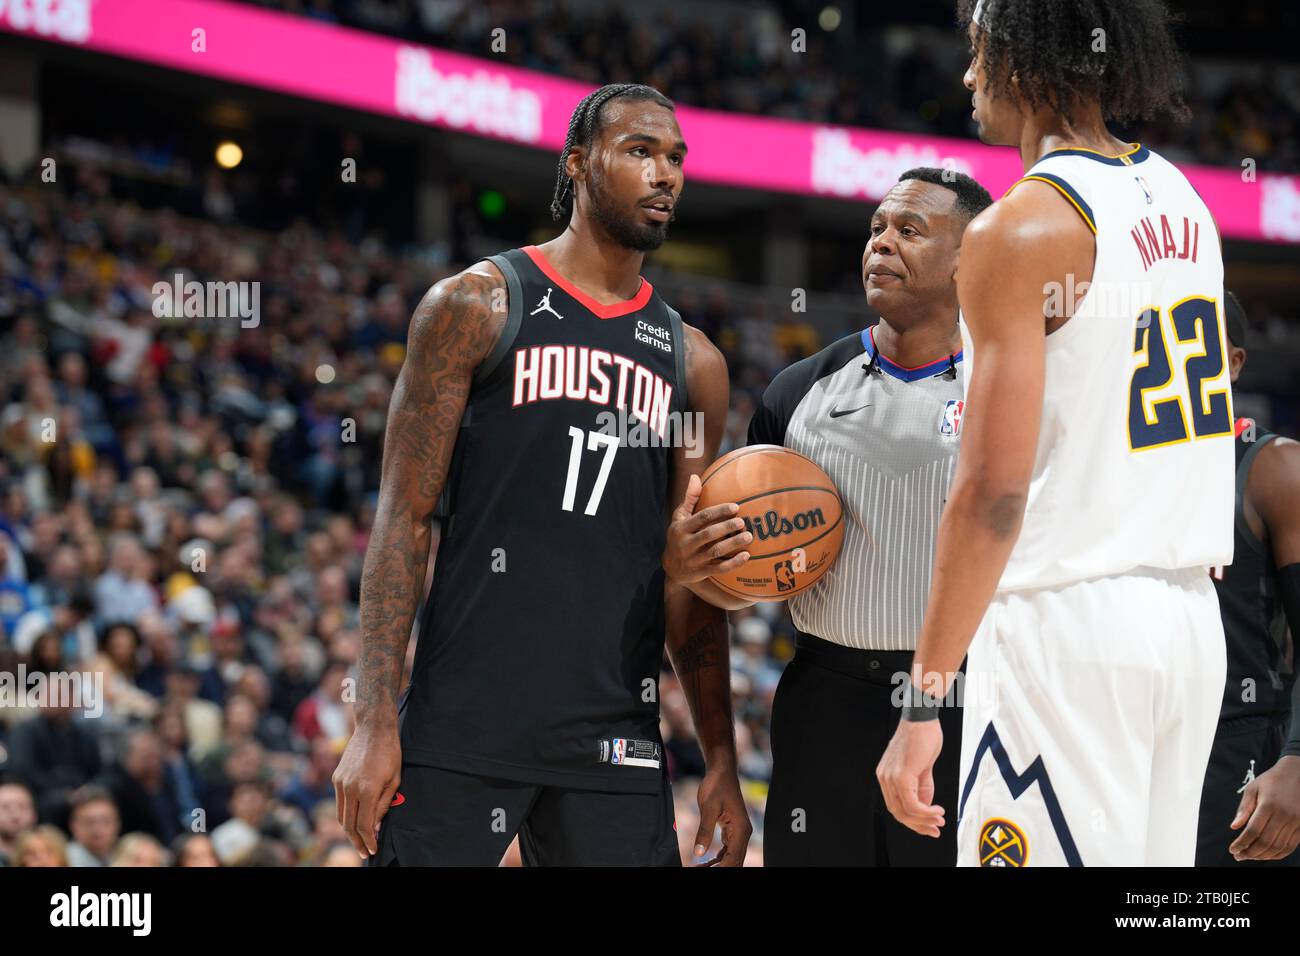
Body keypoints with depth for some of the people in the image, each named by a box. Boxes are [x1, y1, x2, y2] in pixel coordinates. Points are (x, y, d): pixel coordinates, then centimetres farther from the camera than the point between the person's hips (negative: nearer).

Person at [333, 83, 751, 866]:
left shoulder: (693, 364, 13)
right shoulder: (478, 306, 1)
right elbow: (404, 519, -2)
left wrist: (722, 760, 11)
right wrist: (376, 724, -10)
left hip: (616, 738, 4)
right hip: (464, 726, -4)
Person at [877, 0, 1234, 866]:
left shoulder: (1020, 230, -13)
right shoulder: (1181, 201, 12)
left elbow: (994, 491, -18)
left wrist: (924, 699, -17)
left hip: (1067, 623, -8)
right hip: (1192, 617, 8)